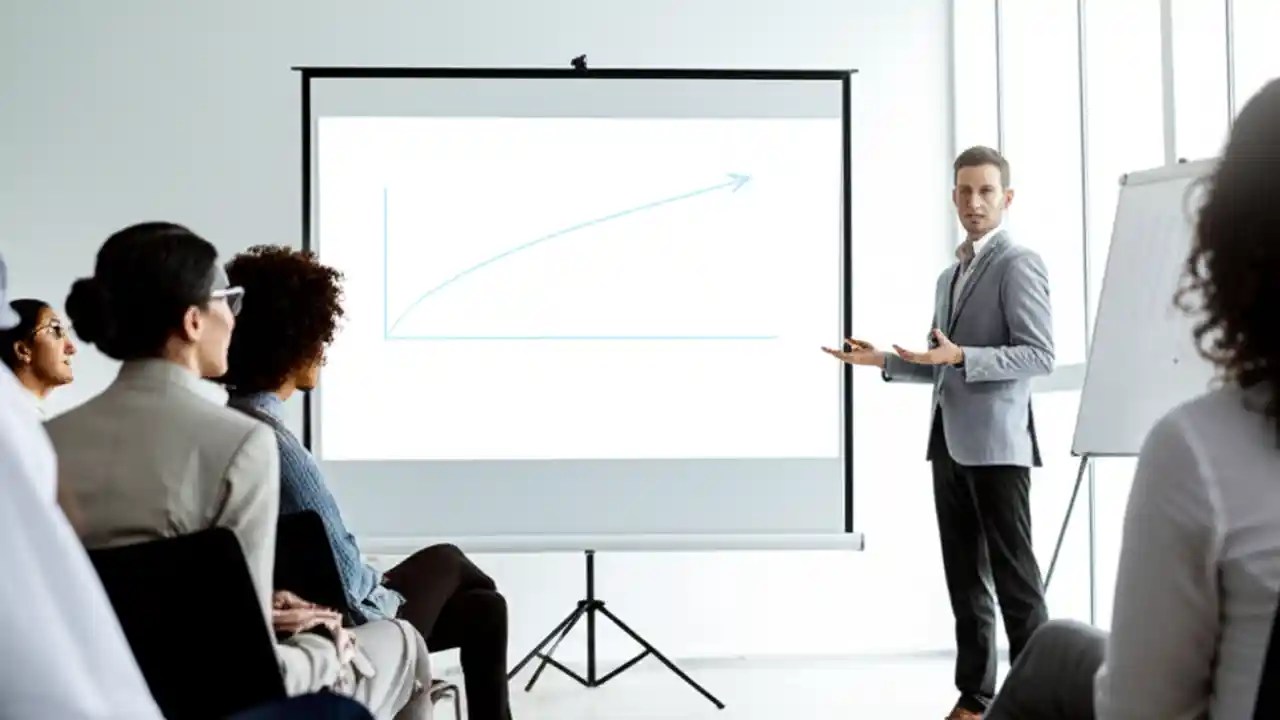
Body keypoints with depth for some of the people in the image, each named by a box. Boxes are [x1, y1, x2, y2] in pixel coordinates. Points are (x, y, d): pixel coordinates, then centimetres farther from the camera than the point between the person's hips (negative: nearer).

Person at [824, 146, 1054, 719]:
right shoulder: (950, 274, 21)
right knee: (965, 579, 10)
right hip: (951, 444, 8)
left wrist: (961, 355, -23)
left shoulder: (1019, 264, -4)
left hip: (996, 443, -8)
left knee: (1014, 577, -2)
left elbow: (1040, 356, -13)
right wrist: (883, 361, 11)